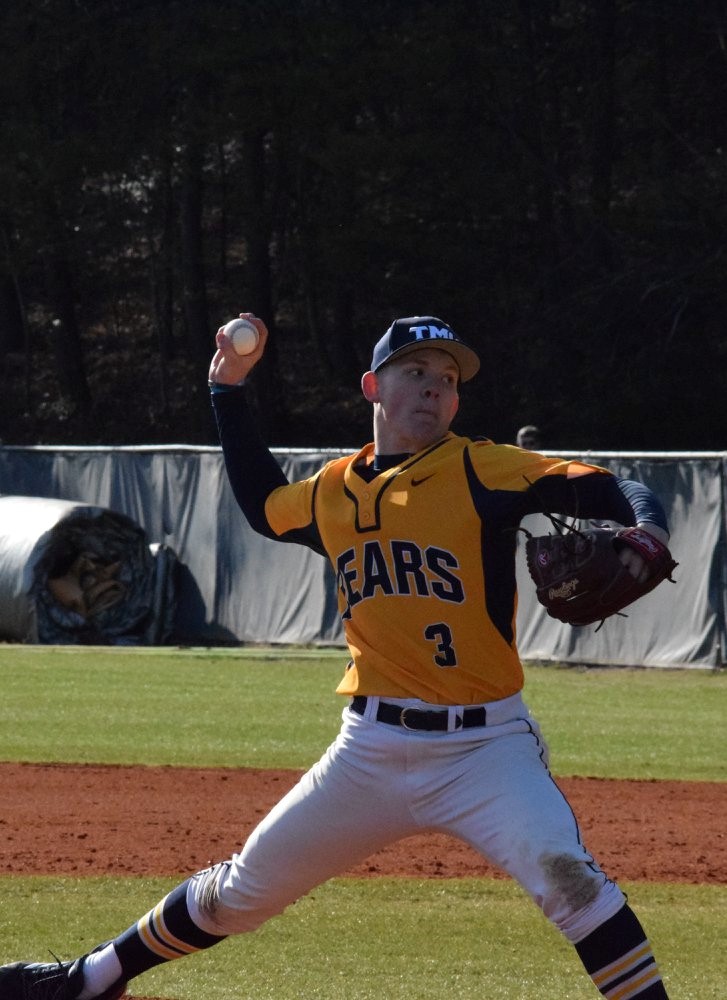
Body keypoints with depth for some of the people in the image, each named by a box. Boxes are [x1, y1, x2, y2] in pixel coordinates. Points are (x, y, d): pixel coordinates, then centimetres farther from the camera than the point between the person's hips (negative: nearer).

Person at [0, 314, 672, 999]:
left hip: (484, 745, -5)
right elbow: (262, 504, 32)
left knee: (566, 876, -30)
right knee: (238, 892, 16)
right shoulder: (333, 491, 10)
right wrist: (229, 392, 27)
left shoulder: (482, 471, -6)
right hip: (370, 751, 5)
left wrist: (647, 531, -36)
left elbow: (604, 489, -15)